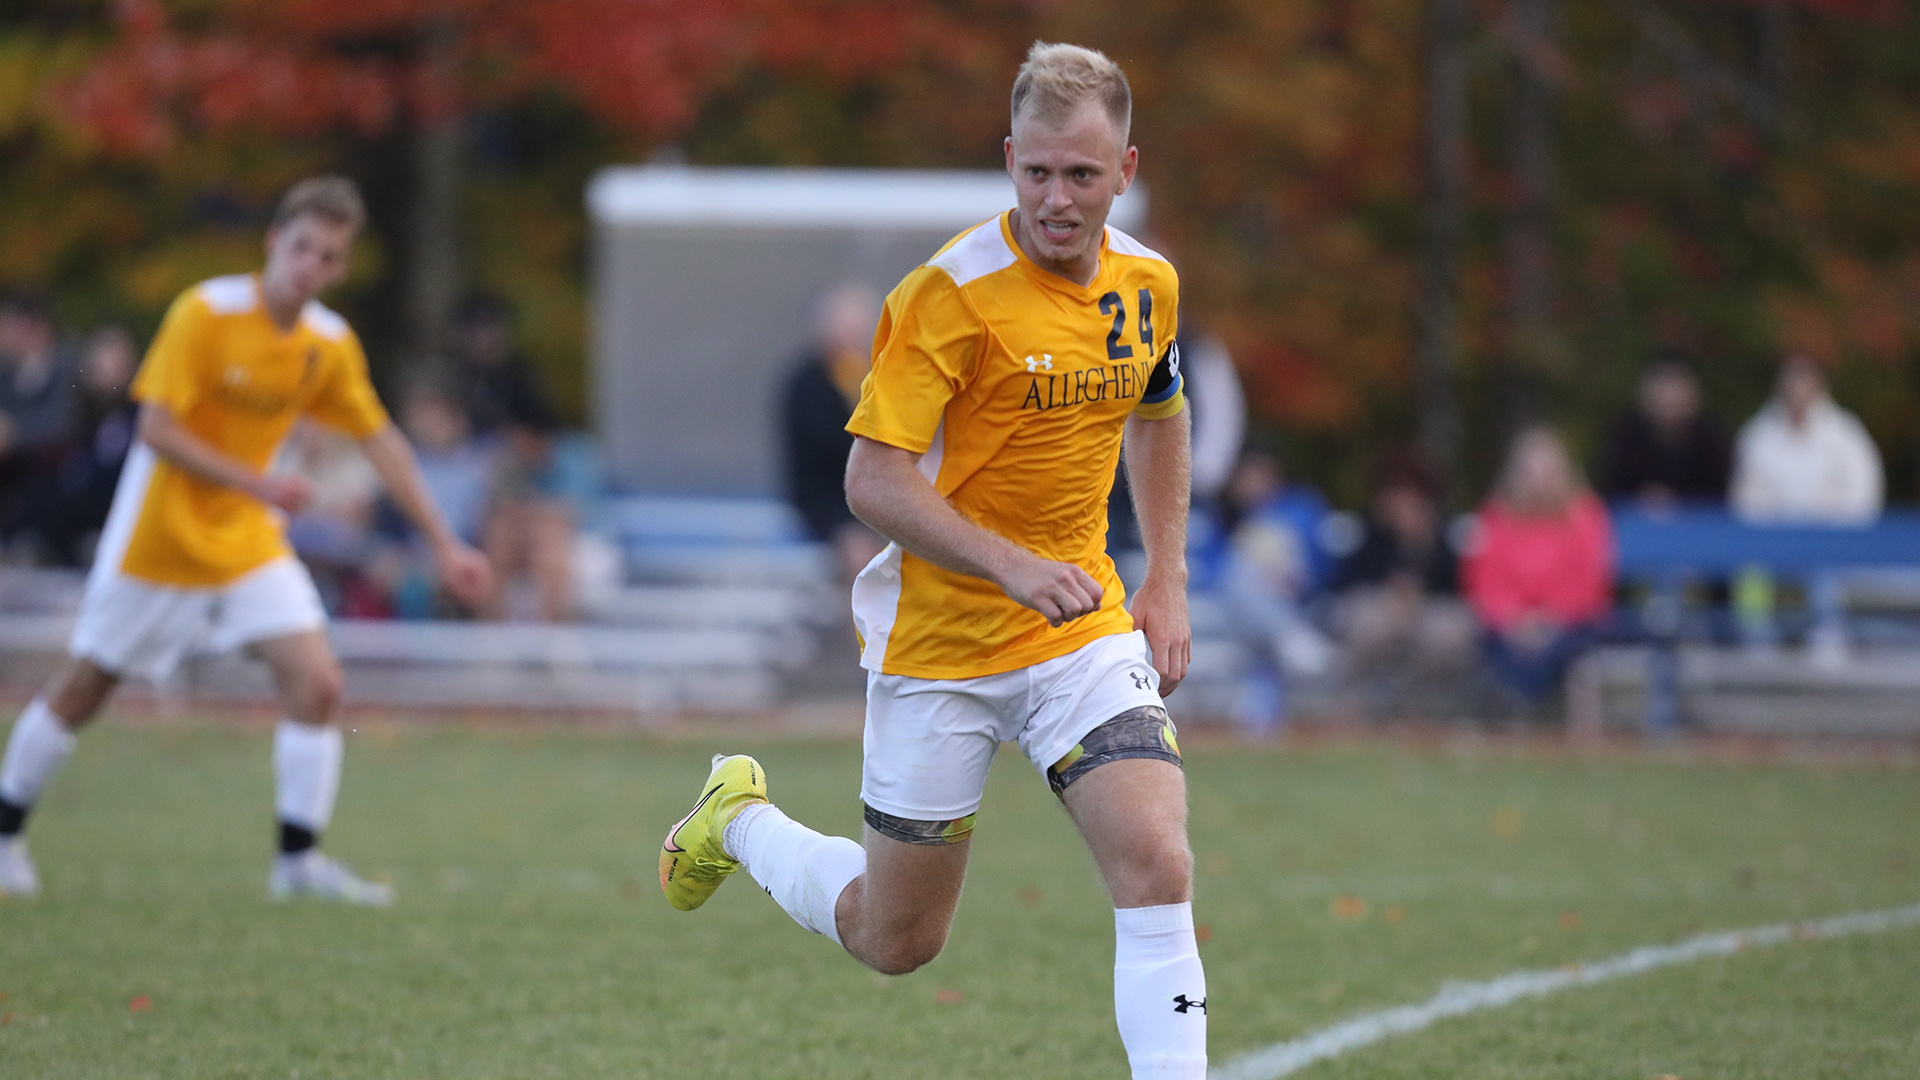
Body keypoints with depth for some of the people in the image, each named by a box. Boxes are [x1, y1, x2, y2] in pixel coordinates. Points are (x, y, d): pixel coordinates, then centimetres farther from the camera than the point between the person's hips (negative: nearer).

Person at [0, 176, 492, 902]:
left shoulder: (331, 344, -3)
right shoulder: (205, 313, -19)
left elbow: (380, 442, 6)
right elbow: (155, 429, -22)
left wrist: (445, 546, 4)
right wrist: (256, 484, -29)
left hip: (249, 543, 4)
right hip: (159, 534, -4)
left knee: (318, 683, -12)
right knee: (81, 691, 7)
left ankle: (299, 860, -5)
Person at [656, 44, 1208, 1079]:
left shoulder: (1149, 284, 1)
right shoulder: (950, 291, -19)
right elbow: (872, 479, -21)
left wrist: (1166, 583, 12)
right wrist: (1013, 567, -32)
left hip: (1084, 625, 4)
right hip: (937, 636, -4)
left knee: (1156, 867, -18)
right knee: (894, 942, 10)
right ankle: (738, 819, 38)